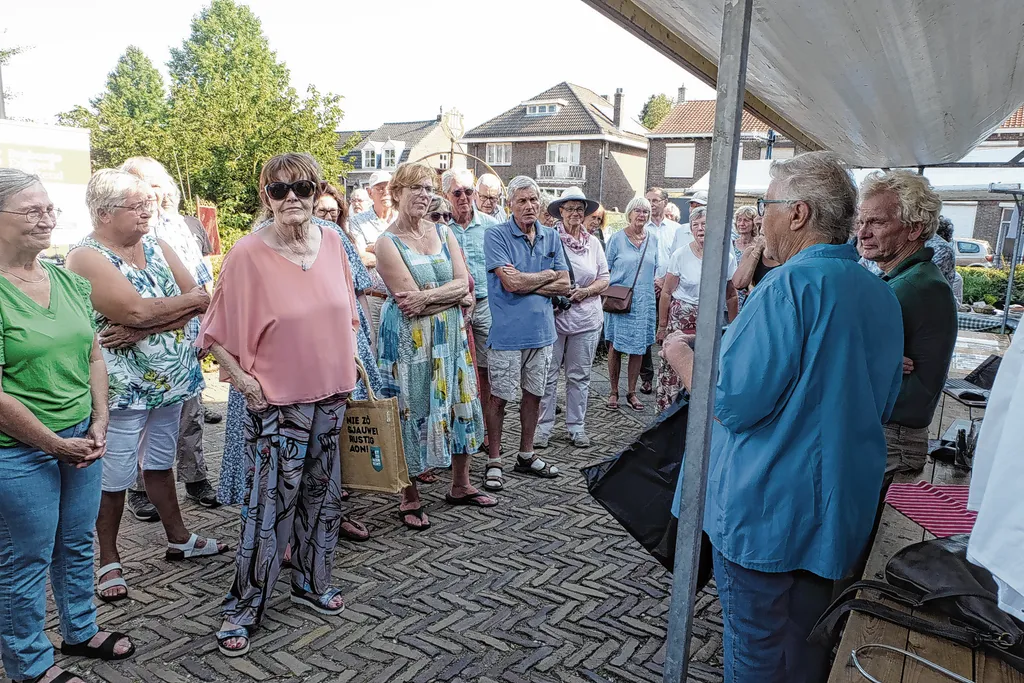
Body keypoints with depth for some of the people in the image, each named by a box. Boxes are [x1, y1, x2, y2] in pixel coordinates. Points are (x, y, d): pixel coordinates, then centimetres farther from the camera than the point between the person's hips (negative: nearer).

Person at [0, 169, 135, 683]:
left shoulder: (69, 281, 5)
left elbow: (94, 356, 10)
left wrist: (98, 423, 0)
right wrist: (56, 444, -13)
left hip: (82, 440, 6)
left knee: (77, 544, 21)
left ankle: (81, 631, 42)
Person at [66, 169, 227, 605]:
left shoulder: (156, 247, 5)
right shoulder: (86, 258, -14)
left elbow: (200, 302, -5)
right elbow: (138, 311, -27)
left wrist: (142, 328, -19)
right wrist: (191, 299, -11)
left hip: (169, 378, 6)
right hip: (123, 386, -6)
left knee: (160, 462, 21)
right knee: (115, 475, 6)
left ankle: (178, 539, 35)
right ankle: (109, 560, 24)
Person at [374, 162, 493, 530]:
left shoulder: (444, 232, 7)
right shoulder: (388, 243, -9)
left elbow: (463, 282, -3)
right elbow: (411, 303, -17)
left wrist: (427, 296, -18)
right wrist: (455, 296, -12)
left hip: (450, 334, 5)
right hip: (410, 339, -5)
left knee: (459, 404, 12)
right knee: (413, 410, 2)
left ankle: (460, 486, 30)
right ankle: (410, 498, 19)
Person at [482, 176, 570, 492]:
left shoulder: (551, 237, 8)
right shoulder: (496, 235, -8)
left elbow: (564, 286, 2)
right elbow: (511, 283, -18)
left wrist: (526, 284, -10)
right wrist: (549, 276, -4)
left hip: (541, 328, 5)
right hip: (507, 331, -5)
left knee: (533, 394, 14)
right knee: (499, 397, 2)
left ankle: (526, 455, 30)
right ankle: (494, 461, 16)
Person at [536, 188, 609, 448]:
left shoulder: (593, 243, 10)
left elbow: (604, 279, 10)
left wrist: (584, 292, -8)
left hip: (586, 318, 4)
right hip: (553, 316, -3)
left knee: (579, 376, 10)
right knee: (548, 375, 2)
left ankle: (576, 427, 21)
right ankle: (543, 428, 13)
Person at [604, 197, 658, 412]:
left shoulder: (653, 239, 10)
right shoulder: (617, 238, -1)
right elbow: (606, 270, 0)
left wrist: (656, 286, 10)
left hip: (644, 301, 3)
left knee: (639, 348, 5)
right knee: (615, 346, 1)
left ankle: (632, 392, 16)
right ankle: (613, 392, 12)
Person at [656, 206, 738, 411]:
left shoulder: (726, 258, 1)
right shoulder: (681, 255, -5)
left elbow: (731, 296, 10)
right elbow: (666, 292, -1)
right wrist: (662, 326, -1)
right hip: (681, 319, -2)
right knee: (673, 367, -3)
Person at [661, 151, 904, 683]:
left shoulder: (792, 284, -20)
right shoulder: (882, 295, 7)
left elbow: (733, 405, -24)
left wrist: (682, 357, -5)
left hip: (766, 514, -8)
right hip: (842, 514, 8)